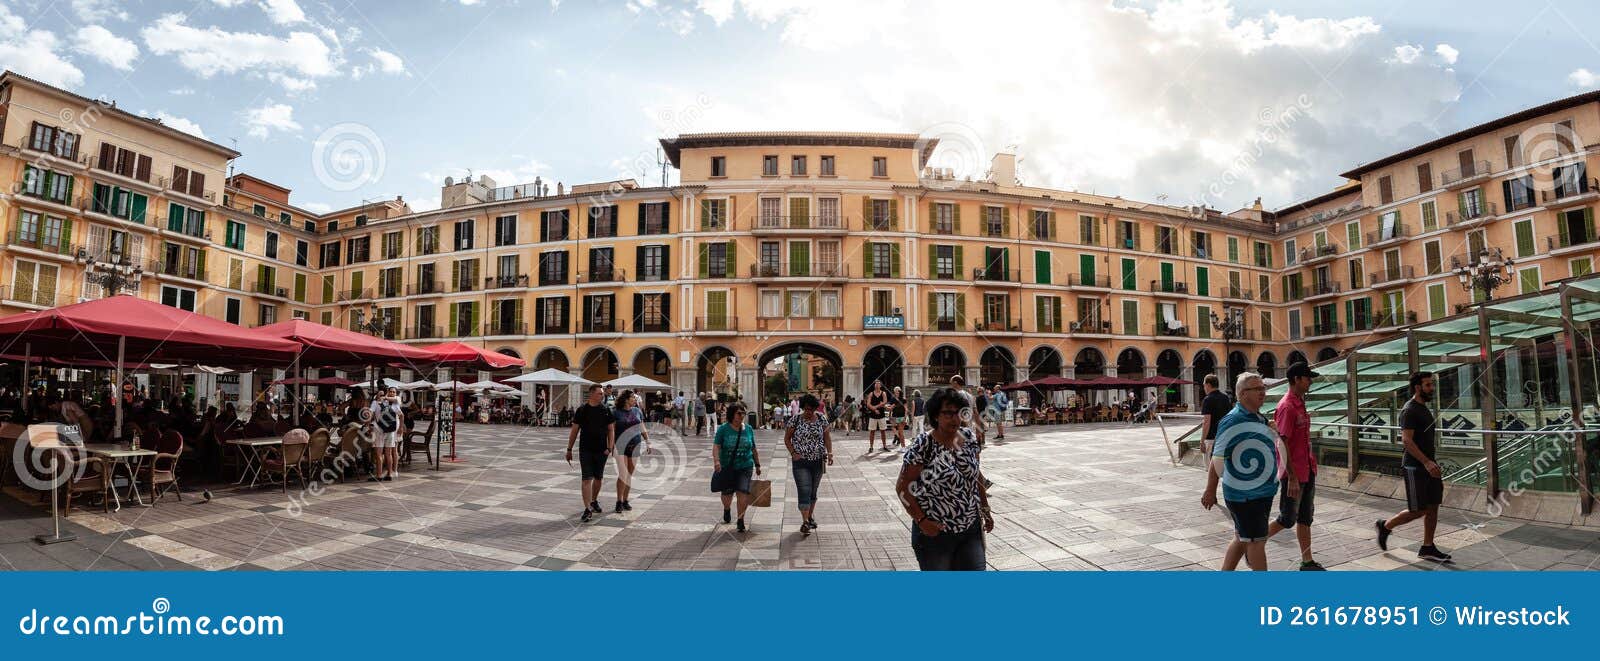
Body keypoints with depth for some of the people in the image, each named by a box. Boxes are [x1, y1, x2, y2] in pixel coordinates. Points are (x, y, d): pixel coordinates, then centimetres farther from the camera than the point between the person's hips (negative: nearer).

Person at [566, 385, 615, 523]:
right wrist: (569, 449, 3)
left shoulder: (606, 410, 2)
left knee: (598, 478, 14)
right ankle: (588, 509, -8)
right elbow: (574, 431, 3)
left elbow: (611, 430, 4)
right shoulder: (582, 410, -2)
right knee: (587, 479, -7)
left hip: (601, 450, 2)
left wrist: (610, 448, -6)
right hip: (585, 450, -2)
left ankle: (594, 501, 36)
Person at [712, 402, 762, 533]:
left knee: (743, 492, -14)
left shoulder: (748, 429, 4)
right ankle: (727, 510, 46)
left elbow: (753, 449, 13)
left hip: (745, 467, 1)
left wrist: (757, 465, 16)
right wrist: (716, 461, -28)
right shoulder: (723, 429, -4)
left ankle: (740, 520, 1)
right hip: (727, 467, 0)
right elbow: (716, 446, -12)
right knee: (727, 493, 12)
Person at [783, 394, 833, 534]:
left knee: (813, 490, 14)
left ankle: (810, 516, 31)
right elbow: (787, 438, 1)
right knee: (804, 491, -10)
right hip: (801, 462, -3)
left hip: (818, 461, 3)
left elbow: (827, 436, 7)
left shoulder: (821, 418, 1)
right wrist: (793, 453, -12)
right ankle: (805, 522, -11)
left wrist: (830, 453, -6)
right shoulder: (795, 420, -6)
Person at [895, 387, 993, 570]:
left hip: (971, 529, 5)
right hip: (935, 532, -4)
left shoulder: (969, 437, 2)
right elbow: (902, 486, -13)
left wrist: (985, 511, 15)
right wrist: (921, 520, -18)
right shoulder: (923, 445, -16)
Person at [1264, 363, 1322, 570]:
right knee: (1288, 519, 0)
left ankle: (1307, 561, 20)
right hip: (1294, 474, -9)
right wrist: (1292, 477, -21)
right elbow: (1282, 444, -21)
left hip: (1308, 471, 9)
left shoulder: (1300, 403, 10)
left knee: (1305, 517, 13)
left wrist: (1311, 466, 18)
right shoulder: (1287, 407, -19)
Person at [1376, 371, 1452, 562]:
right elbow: (1407, 440, -22)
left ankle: (1427, 548, 15)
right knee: (1418, 511, -4)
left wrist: (1432, 463, 21)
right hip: (1415, 467, -9)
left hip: (1428, 465, 9)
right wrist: (1427, 462, -28)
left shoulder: (1424, 409, 14)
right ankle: (1386, 526, 16)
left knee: (1433, 507, 8)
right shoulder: (1409, 410, -15)